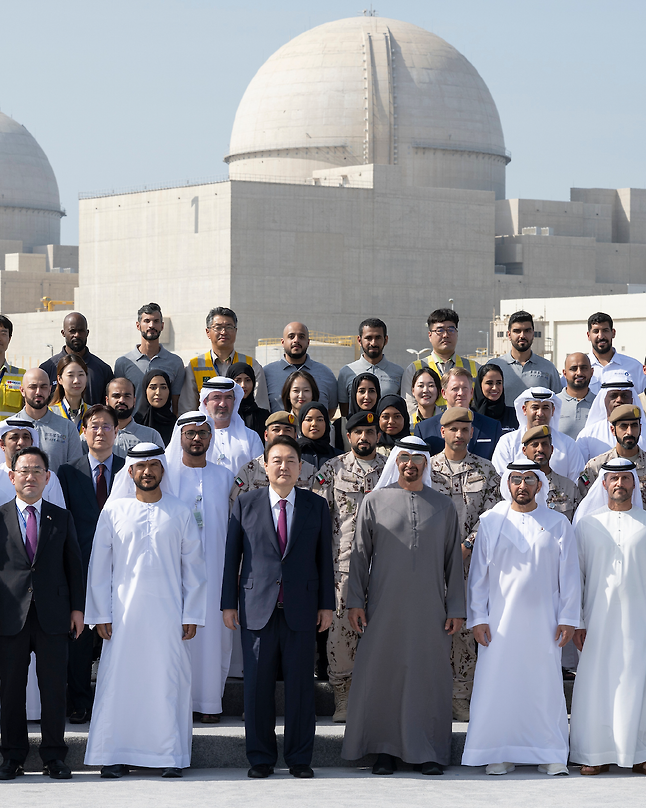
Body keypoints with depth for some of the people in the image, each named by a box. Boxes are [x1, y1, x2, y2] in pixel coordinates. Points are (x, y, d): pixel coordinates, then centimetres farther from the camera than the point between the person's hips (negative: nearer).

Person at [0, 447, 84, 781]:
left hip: (53, 616, 1)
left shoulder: (62, 518, 11)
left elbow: (74, 565, 11)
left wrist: (77, 607, 4)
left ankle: (54, 757, 10)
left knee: (53, 688, 2)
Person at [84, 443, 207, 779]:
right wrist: (101, 615, 0)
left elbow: (193, 567, 7)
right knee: (119, 680, -2)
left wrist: (191, 615, 0)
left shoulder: (180, 513, 6)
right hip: (124, 610, 0)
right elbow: (99, 565, 6)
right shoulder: (113, 511, 6)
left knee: (168, 682, -2)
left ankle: (169, 754, 4)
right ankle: (116, 755, 4)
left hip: (167, 612, 0)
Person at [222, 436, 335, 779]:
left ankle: (299, 758, 11)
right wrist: (229, 603, 2)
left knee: (300, 685, 3)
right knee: (257, 685, 1)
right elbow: (231, 556, 6)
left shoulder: (316, 507, 7)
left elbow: (324, 558, 9)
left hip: (301, 608, 0)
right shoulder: (245, 504, 5)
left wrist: (327, 605, 5)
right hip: (257, 606, 0)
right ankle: (260, 757, 11)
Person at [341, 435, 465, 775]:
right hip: (384, 607, -1)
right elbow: (360, 554, 6)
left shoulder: (443, 506, 9)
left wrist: (455, 608, 4)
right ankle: (385, 748, 10)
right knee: (383, 674, 0)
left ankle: (427, 751, 9)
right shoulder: (374, 501, 6)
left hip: (429, 609, 1)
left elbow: (453, 561, 9)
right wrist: (355, 601, -1)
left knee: (428, 676, 1)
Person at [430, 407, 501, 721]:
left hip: (470, 559, 1)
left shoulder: (485, 470, 9)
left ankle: (461, 697, 5)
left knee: (466, 626, 0)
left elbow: (491, 513, 2)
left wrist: (466, 546, -8)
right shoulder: (427, 468, 7)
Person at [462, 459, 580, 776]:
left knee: (546, 684, 0)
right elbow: (478, 573, 6)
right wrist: (477, 618, 0)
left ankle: (549, 753, 8)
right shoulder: (491, 522, 5)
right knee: (498, 684, -2)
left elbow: (569, 575, 5)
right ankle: (500, 753, 5)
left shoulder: (558, 523, 5)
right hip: (500, 621, 0)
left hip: (543, 621, 0)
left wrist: (567, 618, -1)